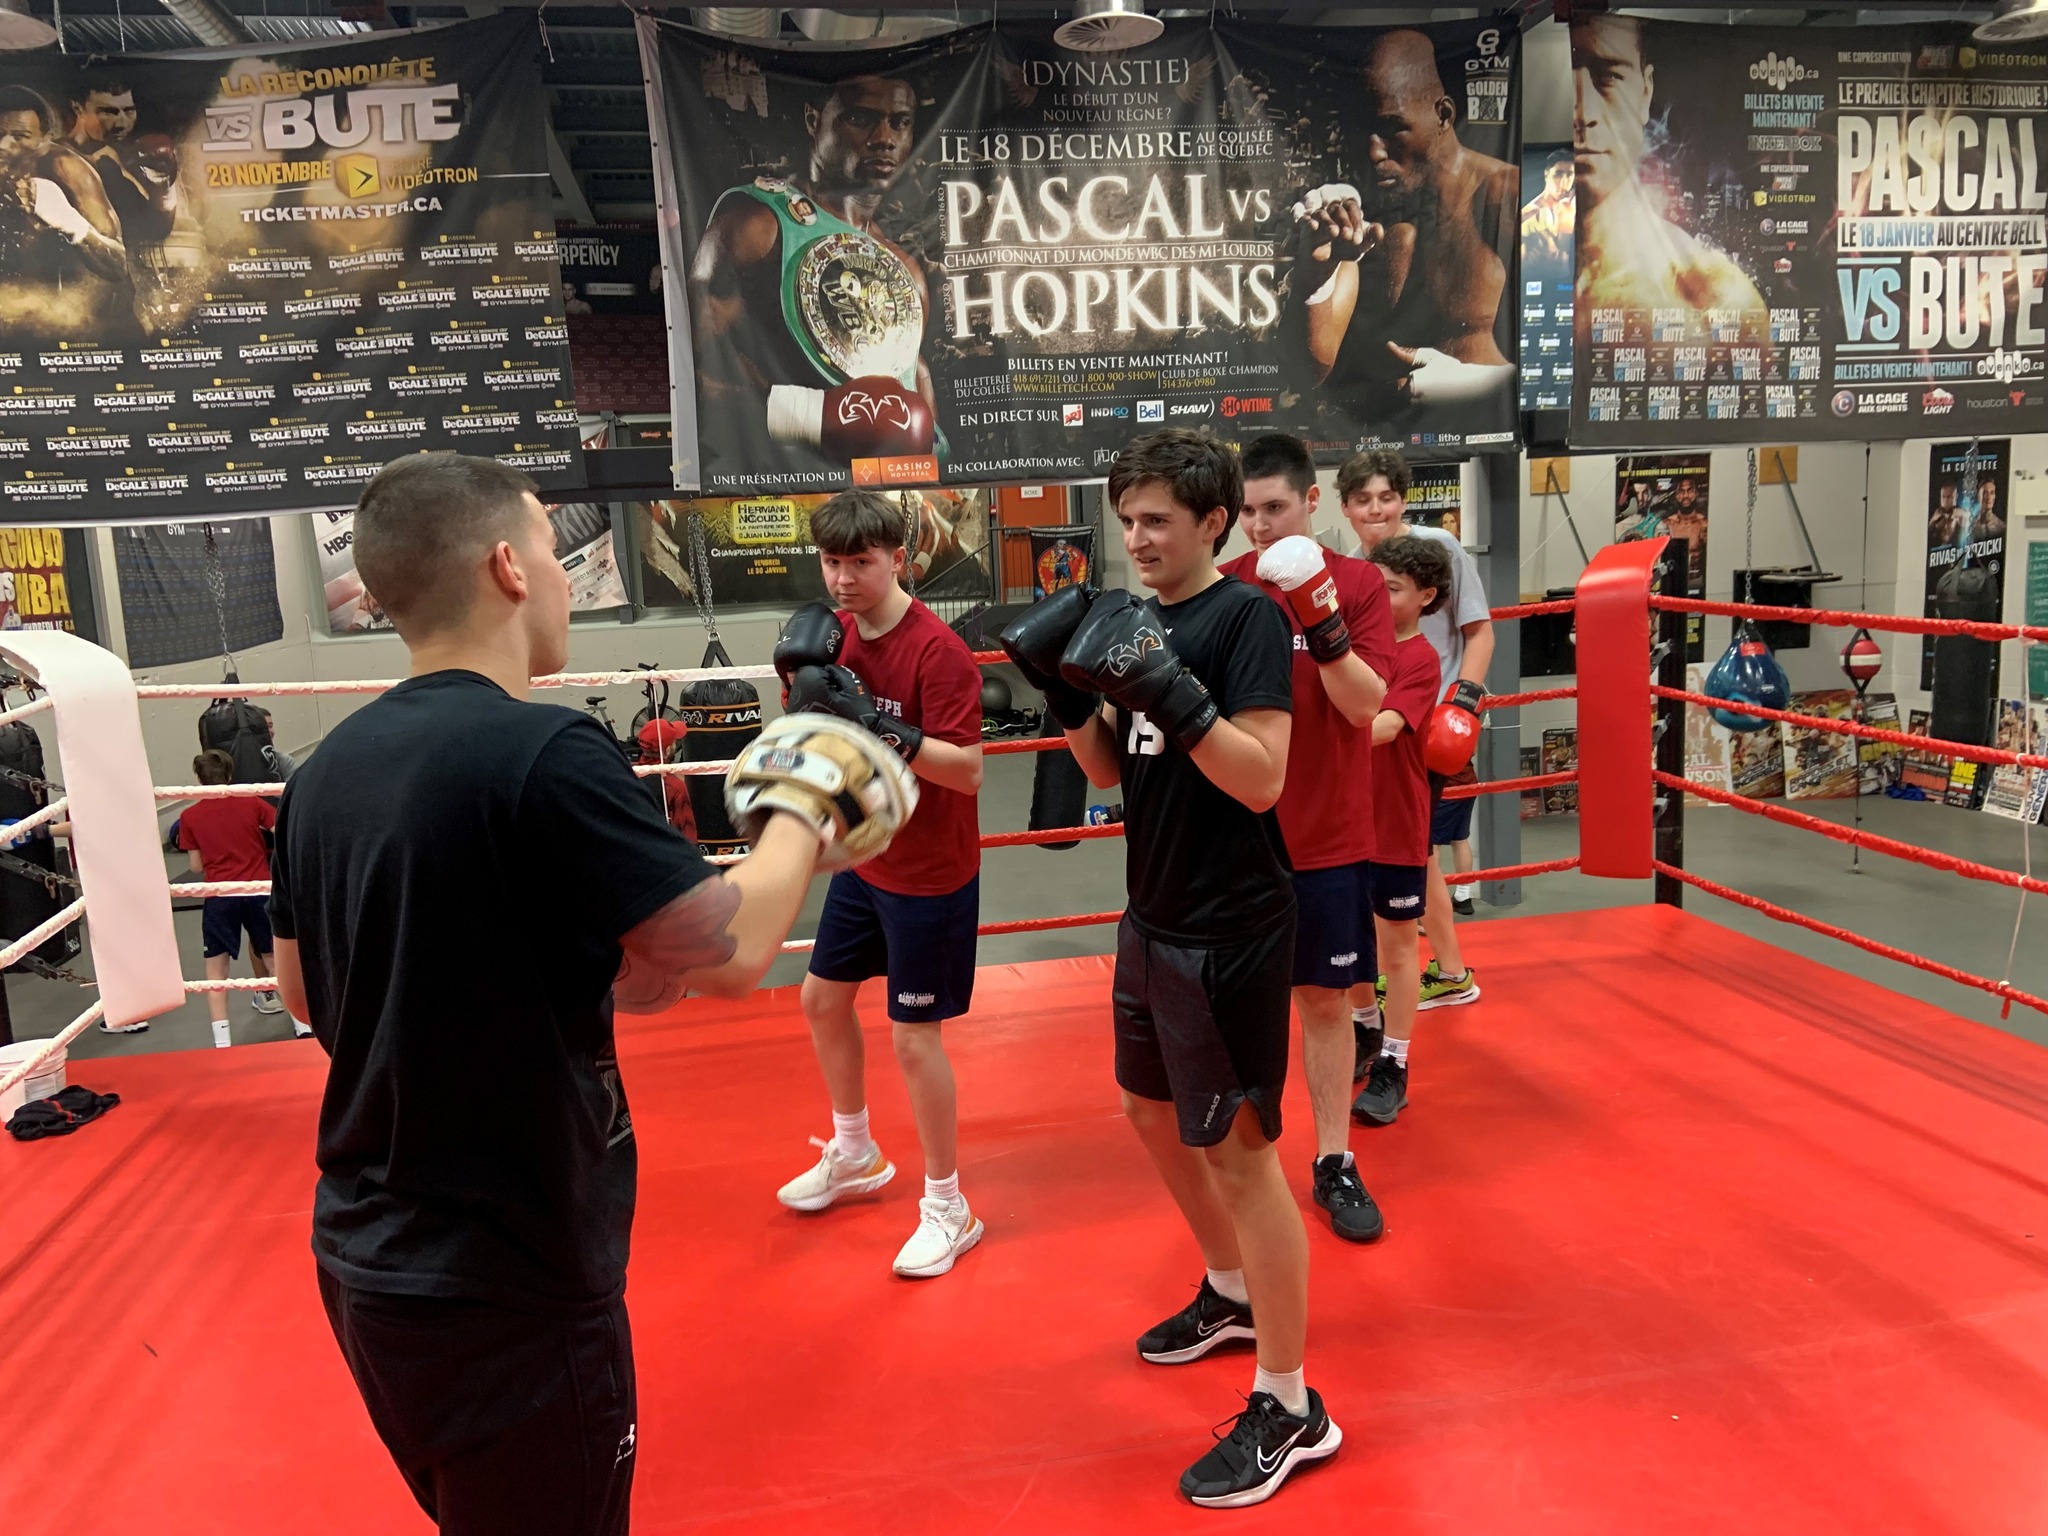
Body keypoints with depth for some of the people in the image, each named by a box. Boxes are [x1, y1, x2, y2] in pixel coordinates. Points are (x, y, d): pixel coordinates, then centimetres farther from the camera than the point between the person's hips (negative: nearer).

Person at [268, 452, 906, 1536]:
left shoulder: (326, 772, 0)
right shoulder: (542, 754, -24)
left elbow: (304, 991, 12)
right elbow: (734, 952, -21)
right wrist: (803, 809, -4)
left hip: (367, 1263, 8)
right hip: (509, 1291, -7)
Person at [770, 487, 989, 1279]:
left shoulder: (938, 651, -23)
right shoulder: (836, 632, 0)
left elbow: (968, 771, -26)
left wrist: (878, 723, -36)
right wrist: (805, 692, -15)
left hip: (929, 877, -8)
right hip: (862, 860, 8)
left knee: (914, 1038, -2)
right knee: (823, 998, 19)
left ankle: (948, 1208, 18)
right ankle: (854, 1153, 43)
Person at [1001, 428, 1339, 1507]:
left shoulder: (1246, 618, -14)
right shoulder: (1140, 617, 9)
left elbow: (1261, 780, -23)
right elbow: (1108, 770, 10)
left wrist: (1169, 689, -31)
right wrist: (1064, 686, -4)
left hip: (1229, 932, -9)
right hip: (1156, 920, 9)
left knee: (1237, 1151, -1)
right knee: (1153, 1115, 22)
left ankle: (1289, 1411, 15)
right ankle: (1231, 1293, 45)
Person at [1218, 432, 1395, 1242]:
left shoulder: (1358, 583, -4)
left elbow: (1365, 704, -14)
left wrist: (1320, 620, -27)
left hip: (1325, 838, -1)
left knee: (1326, 998, 9)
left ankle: (1335, 1164, 24)